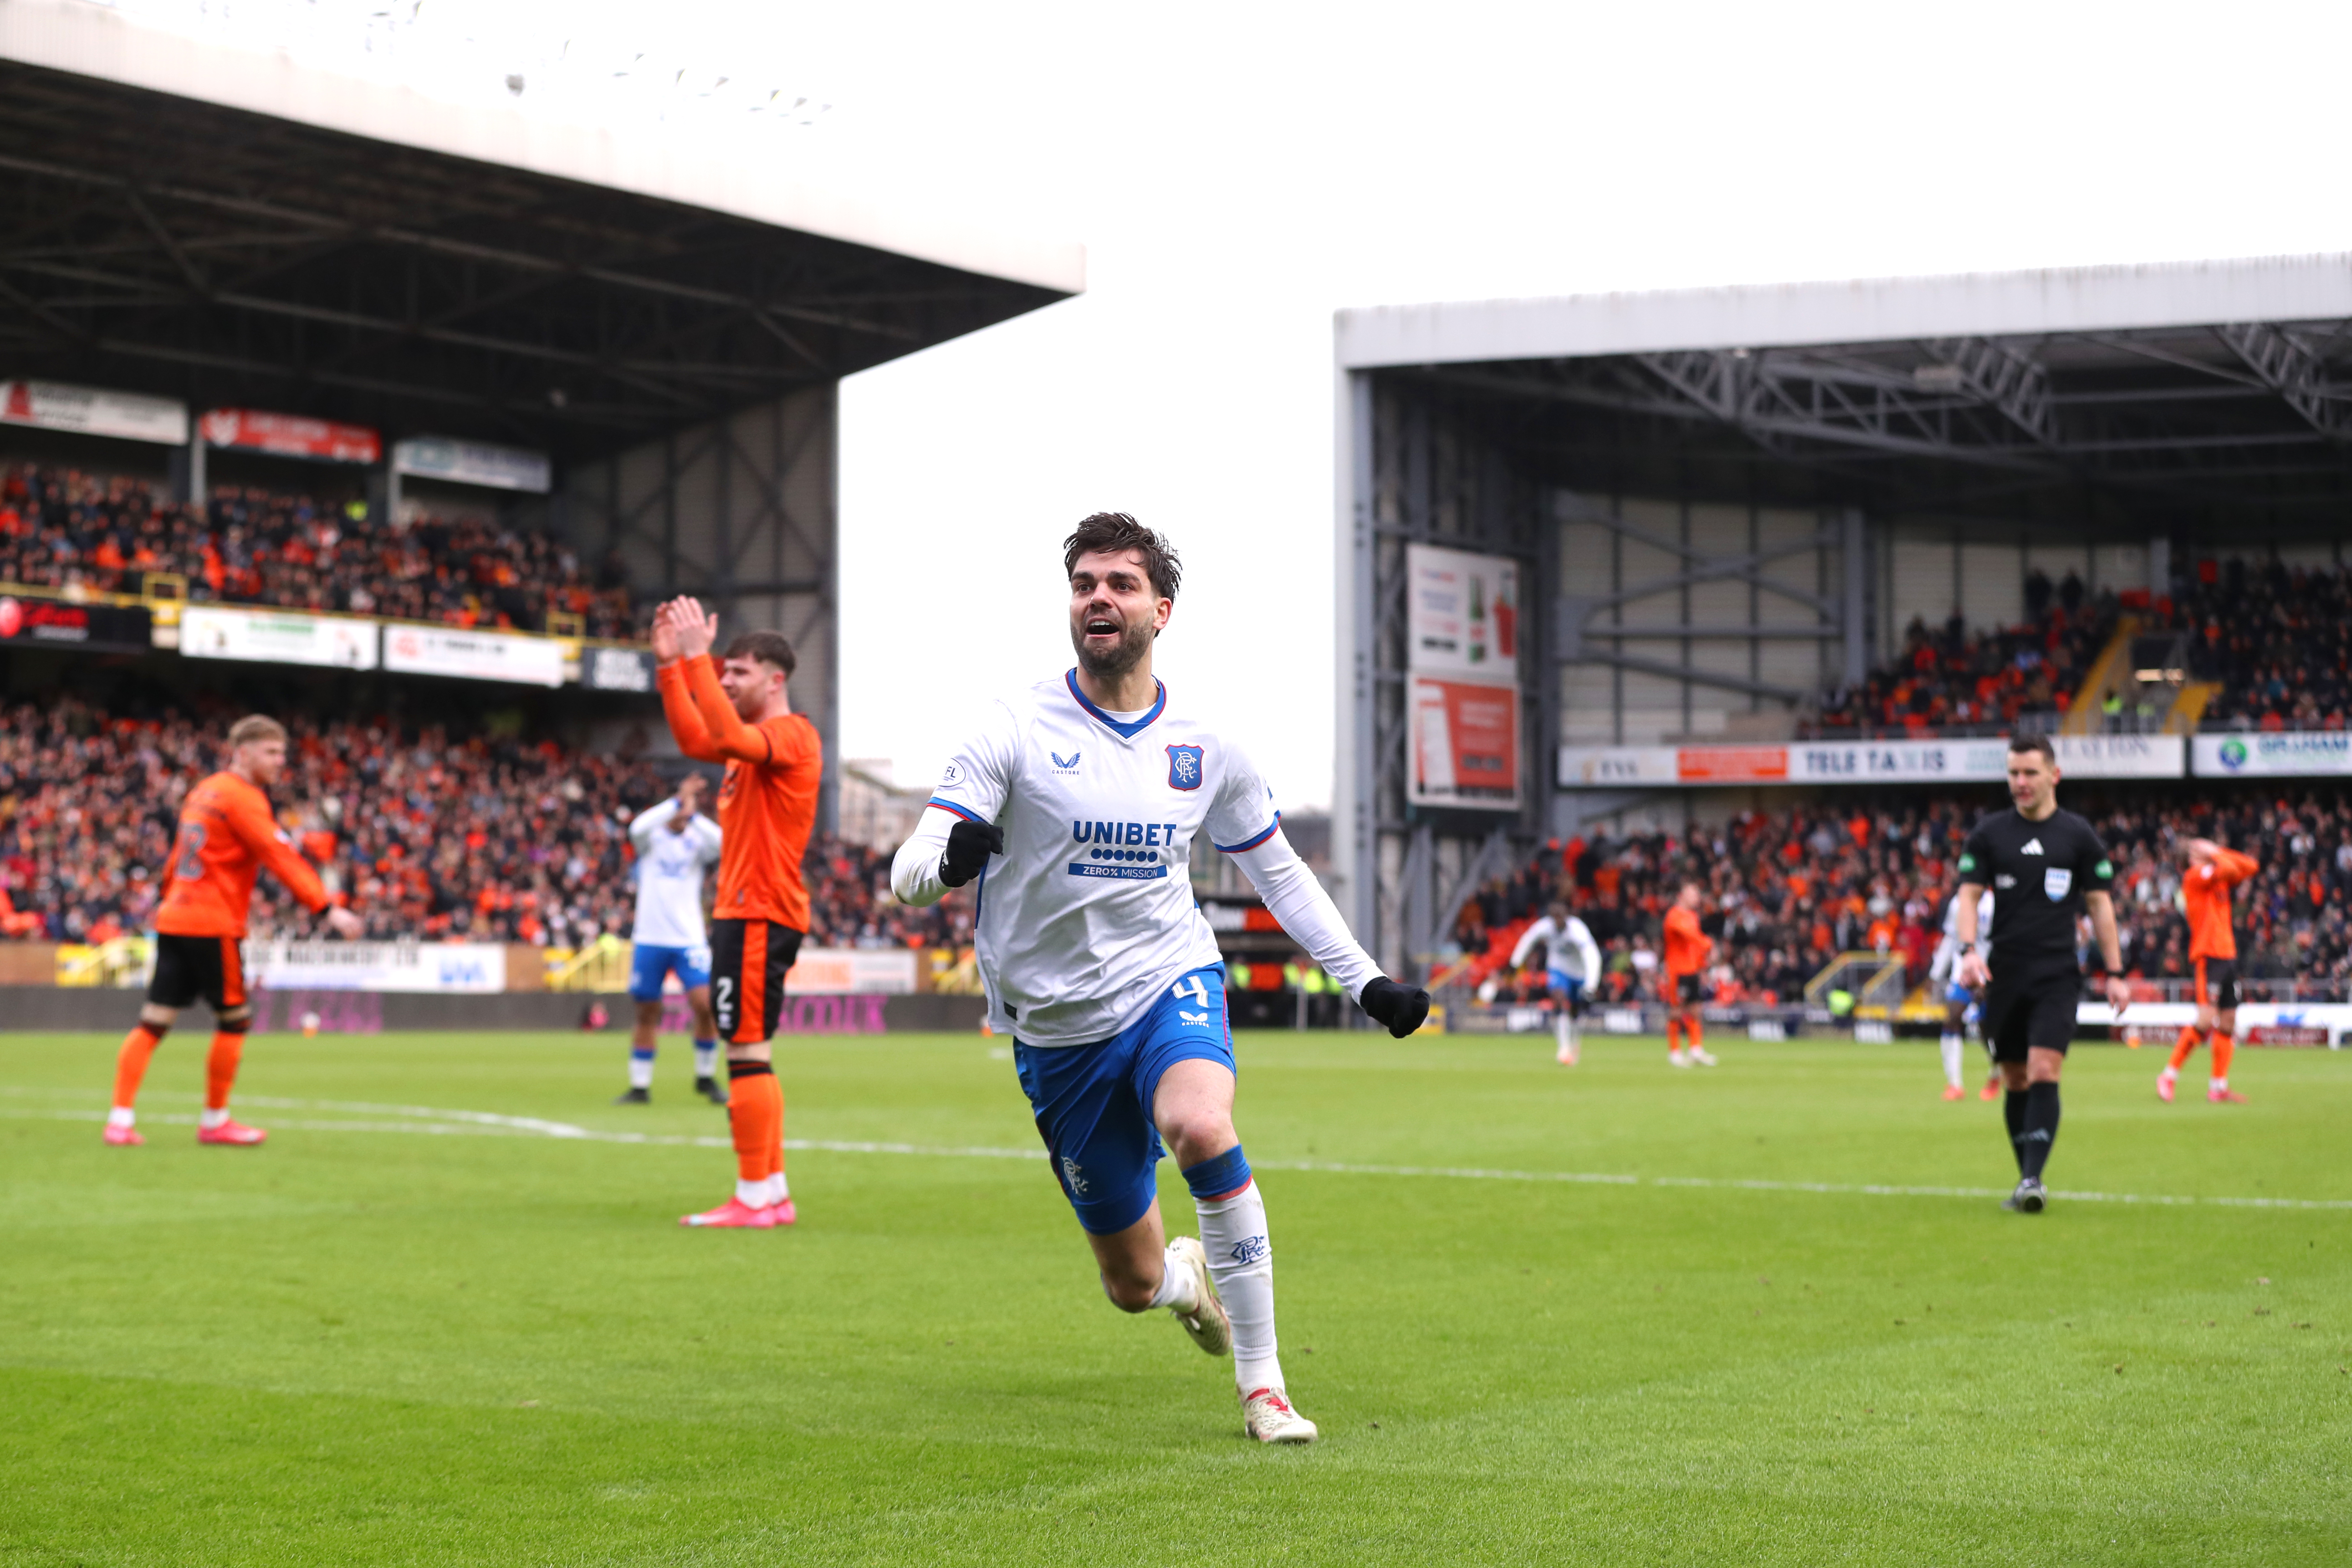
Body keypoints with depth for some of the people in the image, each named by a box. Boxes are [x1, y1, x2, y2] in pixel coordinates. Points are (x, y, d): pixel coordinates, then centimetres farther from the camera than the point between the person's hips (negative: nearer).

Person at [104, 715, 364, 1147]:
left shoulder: (204, 792, 17)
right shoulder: (243, 798, -9)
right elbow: (280, 857, -17)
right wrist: (328, 909, -21)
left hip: (174, 918, 8)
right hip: (213, 925, -8)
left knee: (154, 1022, 5)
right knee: (234, 1019, 4)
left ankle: (121, 1118, -1)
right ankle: (215, 1121, 11)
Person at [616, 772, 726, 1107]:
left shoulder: (697, 840, 5)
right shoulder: (652, 837, 3)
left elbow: (722, 843, -18)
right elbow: (638, 827, -22)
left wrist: (693, 814, -25)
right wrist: (678, 802, -27)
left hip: (689, 941, 0)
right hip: (649, 939, 0)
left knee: (705, 1006, -14)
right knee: (647, 1014, 5)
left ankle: (706, 1078, 3)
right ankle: (640, 1087, 14)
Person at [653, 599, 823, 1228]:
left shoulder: (791, 734, -12)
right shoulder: (761, 739, 19)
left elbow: (728, 738, -30)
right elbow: (695, 738, 25)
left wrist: (697, 659, -27)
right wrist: (670, 664, 16)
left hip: (759, 915, -11)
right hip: (744, 910, 11)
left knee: (747, 1048, -10)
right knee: (750, 1052, 12)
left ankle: (754, 1198, -10)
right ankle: (774, 1193, 15)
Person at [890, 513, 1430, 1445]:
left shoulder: (1205, 746, 2)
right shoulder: (1018, 729, -8)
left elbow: (1277, 870, 16)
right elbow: (910, 868, -14)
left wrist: (1364, 981, 11)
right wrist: (944, 861, -39)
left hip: (1171, 983, 0)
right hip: (1056, 1026, 0)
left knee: (1199, 1125, -36)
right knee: (1131, 1284, 5)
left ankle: (1262, 1382, -21)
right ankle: (1189, 1279, 47)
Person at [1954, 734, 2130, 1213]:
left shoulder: (2079, 836, 3)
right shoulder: (1989, 833, 6)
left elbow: (2100, 904, 7)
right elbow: (1969, 894, 3)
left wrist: (2115, 973, 2)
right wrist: (1969, 950, -14)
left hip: (2058, 975, -2)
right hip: (2005, 974, 2)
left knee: (2044, 1071, -16)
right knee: (2015, 1080, 8)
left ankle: (2033, 1180, -20)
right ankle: (2027, 1181, 19)